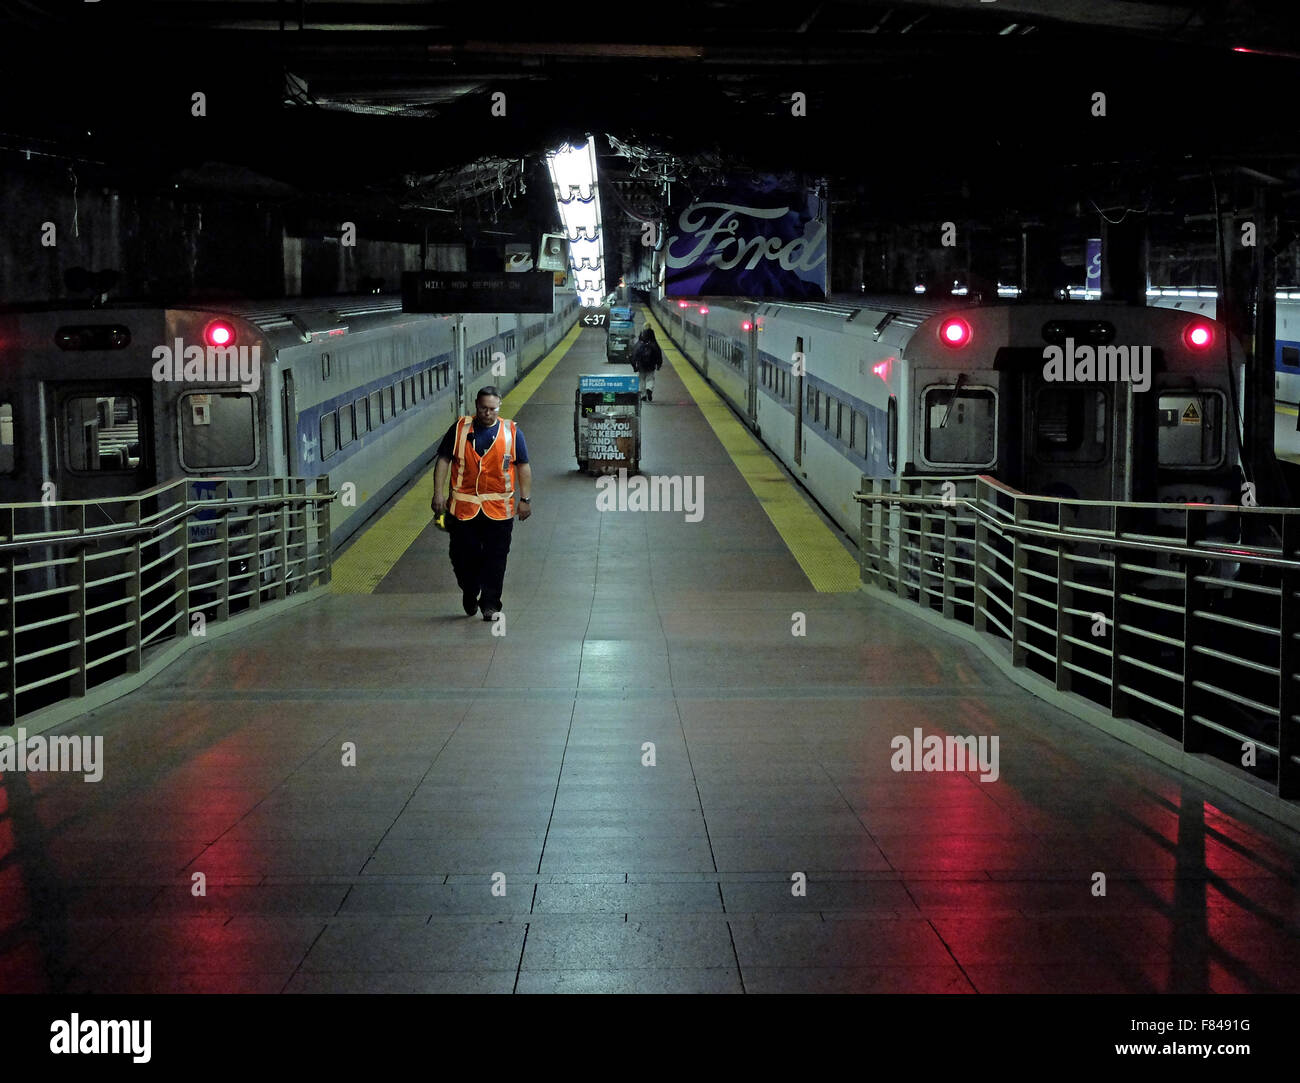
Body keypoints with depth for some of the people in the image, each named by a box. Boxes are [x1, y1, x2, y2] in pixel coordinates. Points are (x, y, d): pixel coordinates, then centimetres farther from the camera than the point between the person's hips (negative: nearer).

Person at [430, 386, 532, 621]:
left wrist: (525, 499, 3)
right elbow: (443, 460, 6)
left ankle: (490, 605, 7)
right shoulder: (459, 429, 3)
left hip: (499, 510, 0)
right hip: (463, 507, 0)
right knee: (463, 556, 4)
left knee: (495, 559, -1)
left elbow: (523, 467, 8)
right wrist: (438, 493, -1)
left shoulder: (511, 432, 4)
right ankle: (469, 595, 30)